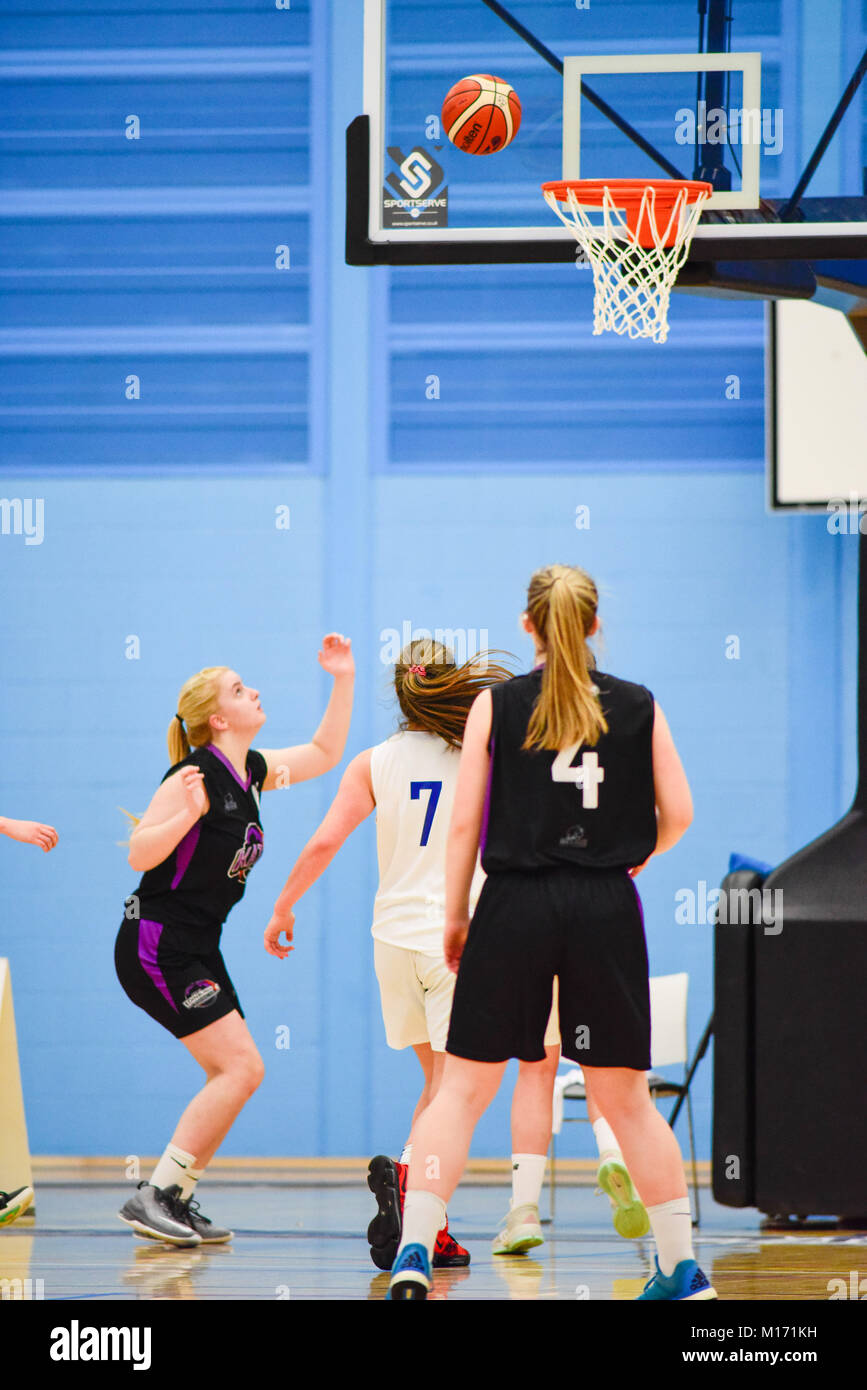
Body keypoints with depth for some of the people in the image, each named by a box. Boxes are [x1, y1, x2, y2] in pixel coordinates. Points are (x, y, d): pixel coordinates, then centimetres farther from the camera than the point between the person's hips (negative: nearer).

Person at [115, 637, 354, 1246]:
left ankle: (177, 1200, 13)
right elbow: (139, 854, -21)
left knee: (232, 1076, 6)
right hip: (157, 948, -9)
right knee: (243, 1066, -14)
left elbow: (324, 753, 24)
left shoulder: (251, 771, 8)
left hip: (198, 951, 9)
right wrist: (187, 814, -36)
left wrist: (344, 680, 16)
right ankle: (153, 1197, -12)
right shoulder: (197, 775, -16)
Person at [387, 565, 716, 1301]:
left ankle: (414, 1251, -10)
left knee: (463, 1088, 3)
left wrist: (454, 917, 8)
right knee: (625, 1098, 11)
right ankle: (682, 1269, 13)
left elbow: (465, 824, -1)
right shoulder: (638, 707, 5)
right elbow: (677, 814, 5)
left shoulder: (496, 704, 2)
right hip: (607, 910, 1)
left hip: (515, 905, -1)